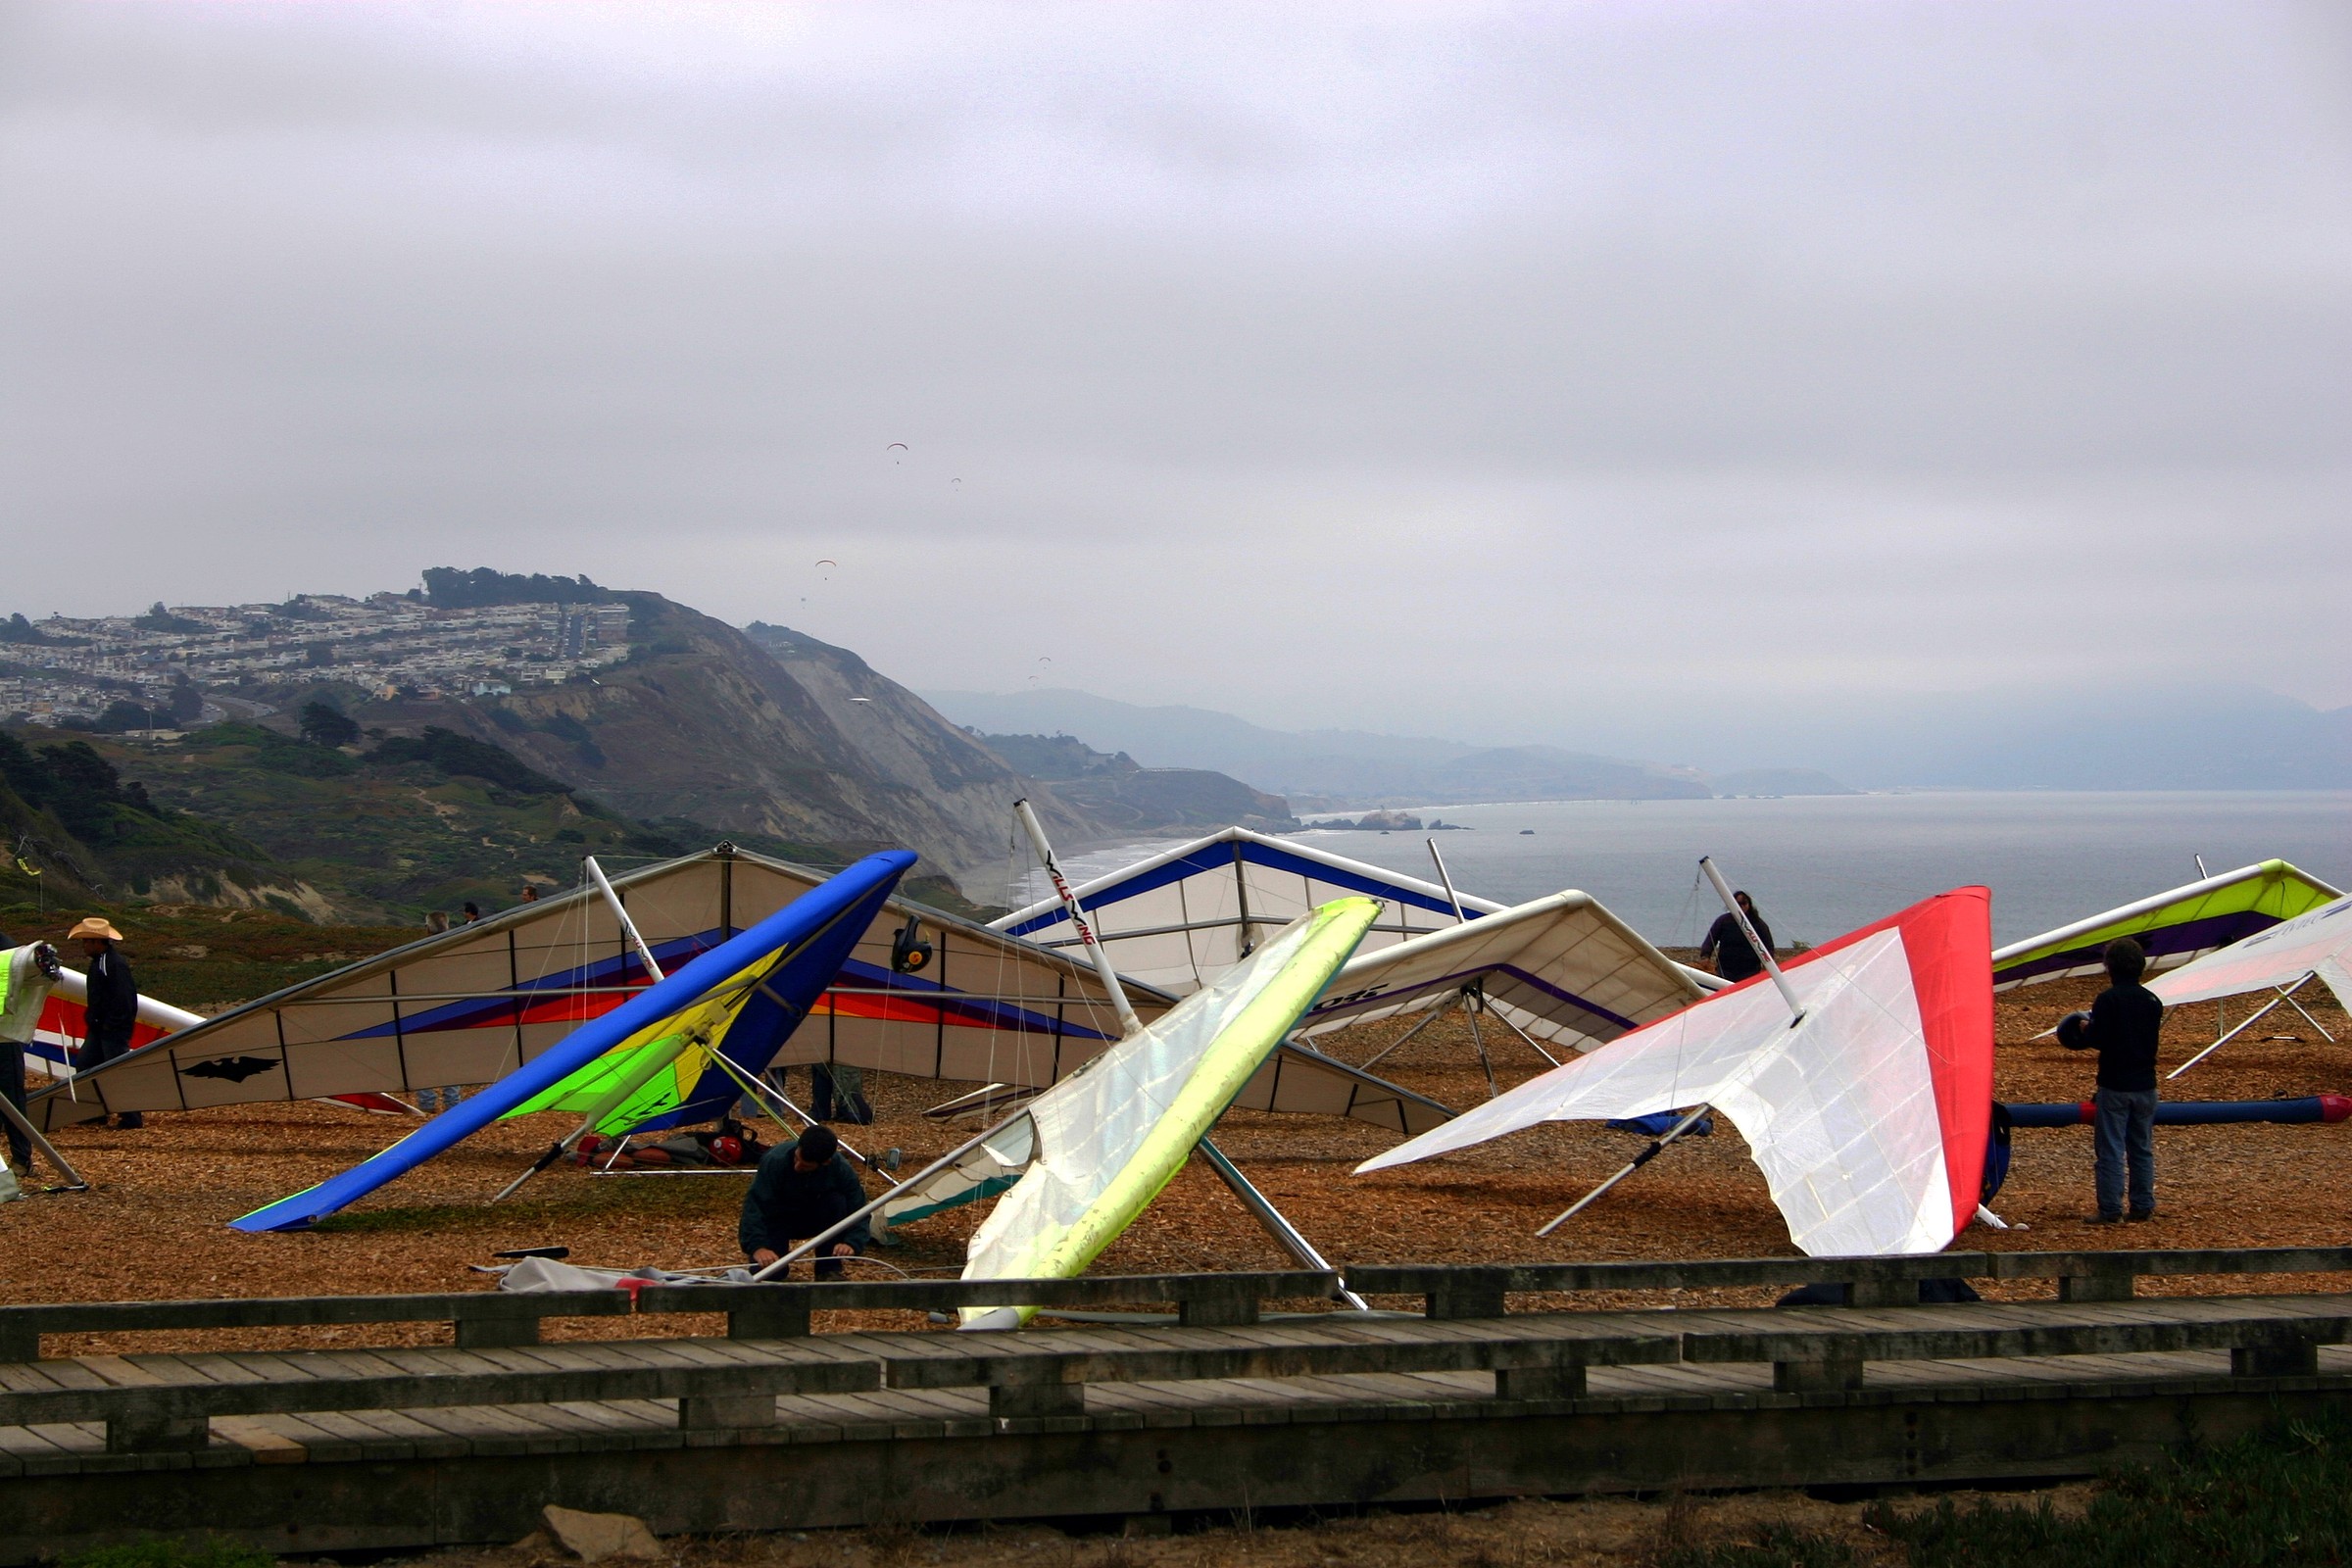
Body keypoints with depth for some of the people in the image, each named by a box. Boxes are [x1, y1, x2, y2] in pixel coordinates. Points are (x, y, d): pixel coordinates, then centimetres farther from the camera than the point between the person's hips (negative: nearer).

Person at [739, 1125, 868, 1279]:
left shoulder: (841, 1169, -25)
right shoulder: (774, 1161, -32)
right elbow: (754, 1205, -35)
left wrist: (851, 1244, -41)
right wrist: (757, 1246, -48)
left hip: (814, 1219, 2)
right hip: (777, 1218, -2)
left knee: (837, 1202, -29)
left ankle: (829, 1269, -14)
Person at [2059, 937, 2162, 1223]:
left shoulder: (2107, 1000, -14)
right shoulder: (2152, 1001, 5)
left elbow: (2097, 1039, -18)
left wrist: (2085, 1029, 5)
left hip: (2114, 1086, -5)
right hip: (2145, 1085, 6)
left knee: (2111, 1149, -2)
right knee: (2142, 1149, 13)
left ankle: (2110, 1209, -2)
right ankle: (2143, 1206, 15)